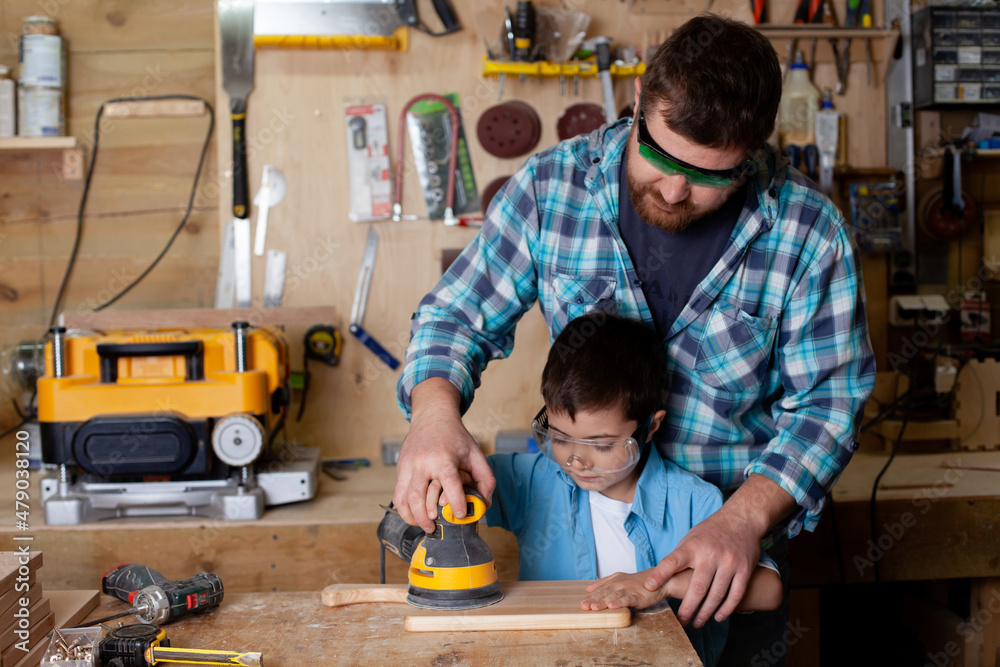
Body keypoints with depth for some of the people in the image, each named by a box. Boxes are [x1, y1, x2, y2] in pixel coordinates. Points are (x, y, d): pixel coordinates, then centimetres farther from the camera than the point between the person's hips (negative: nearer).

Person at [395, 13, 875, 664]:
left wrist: (746, 518, -26)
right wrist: (435, 412, -26)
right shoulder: (553, 185, -12)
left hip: (735, 544, -1)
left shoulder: (810, 232, -15)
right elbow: (460, 314, -5)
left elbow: (828, 400, -11)